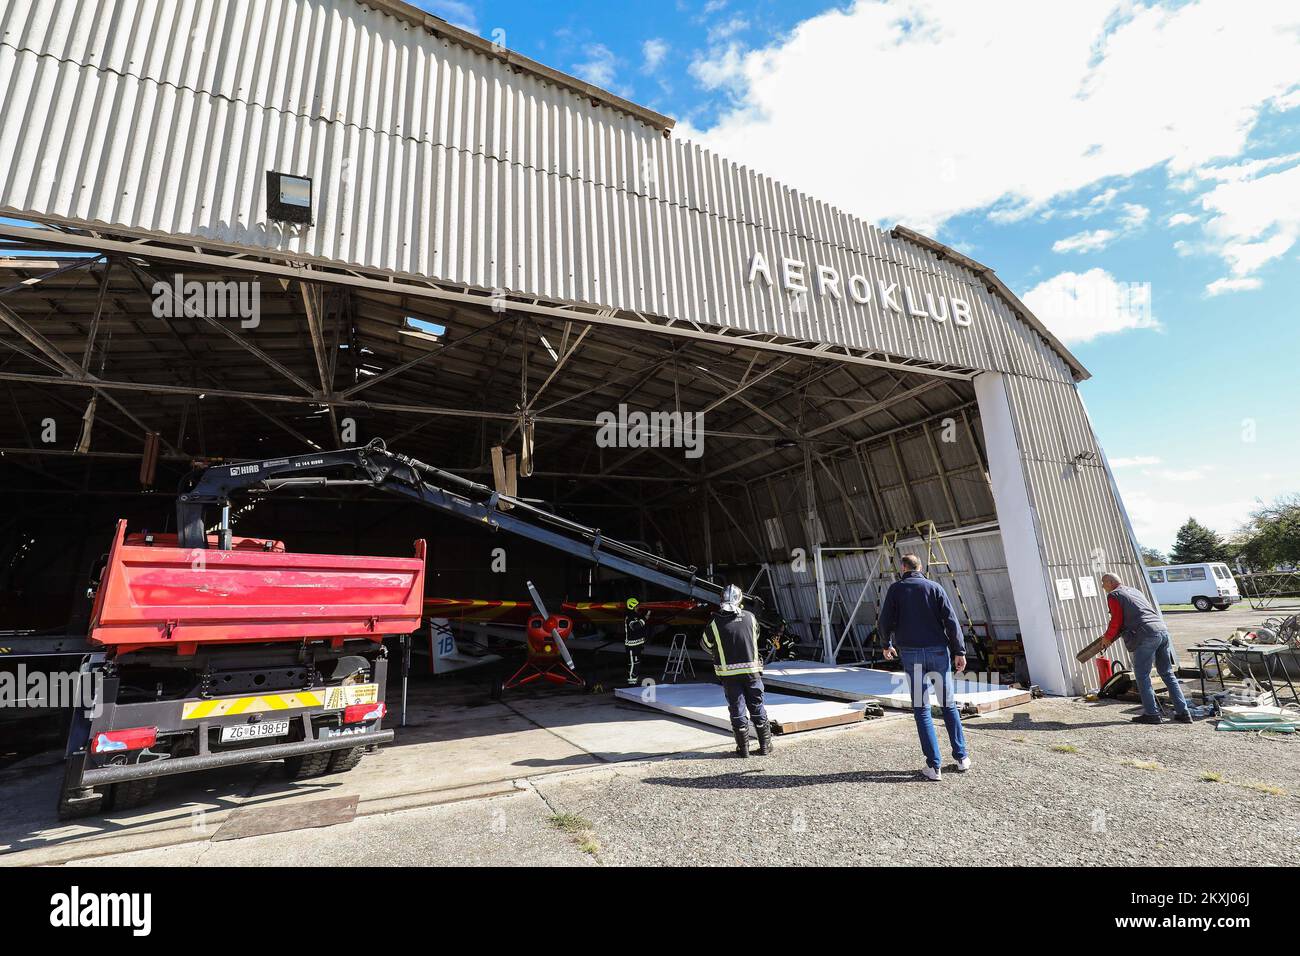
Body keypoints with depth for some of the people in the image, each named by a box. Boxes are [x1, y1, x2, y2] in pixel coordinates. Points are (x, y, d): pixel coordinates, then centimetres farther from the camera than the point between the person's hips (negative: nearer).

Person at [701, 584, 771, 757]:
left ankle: (743, 748, 15)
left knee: (737, 711, 9)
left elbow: (707, 645, 5)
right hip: (752, 670, 2)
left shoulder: (714, 621, -9)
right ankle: (765, 745, 23)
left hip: (729, 673, -2)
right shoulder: (750, 617, -3)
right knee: (757, 708, 14)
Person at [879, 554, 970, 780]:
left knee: (921, 709, 4)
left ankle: (934, 766, 3)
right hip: (939, 651, 2)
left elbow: (885, 622, -1)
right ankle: (962, 757, 23)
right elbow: (951, 621, -3)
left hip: (911, 653, -1)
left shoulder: (896, 589, 2)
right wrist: (959, 651, 1)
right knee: (949, 705, 16)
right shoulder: (935, 587, 4)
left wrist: (888, 645, 16)